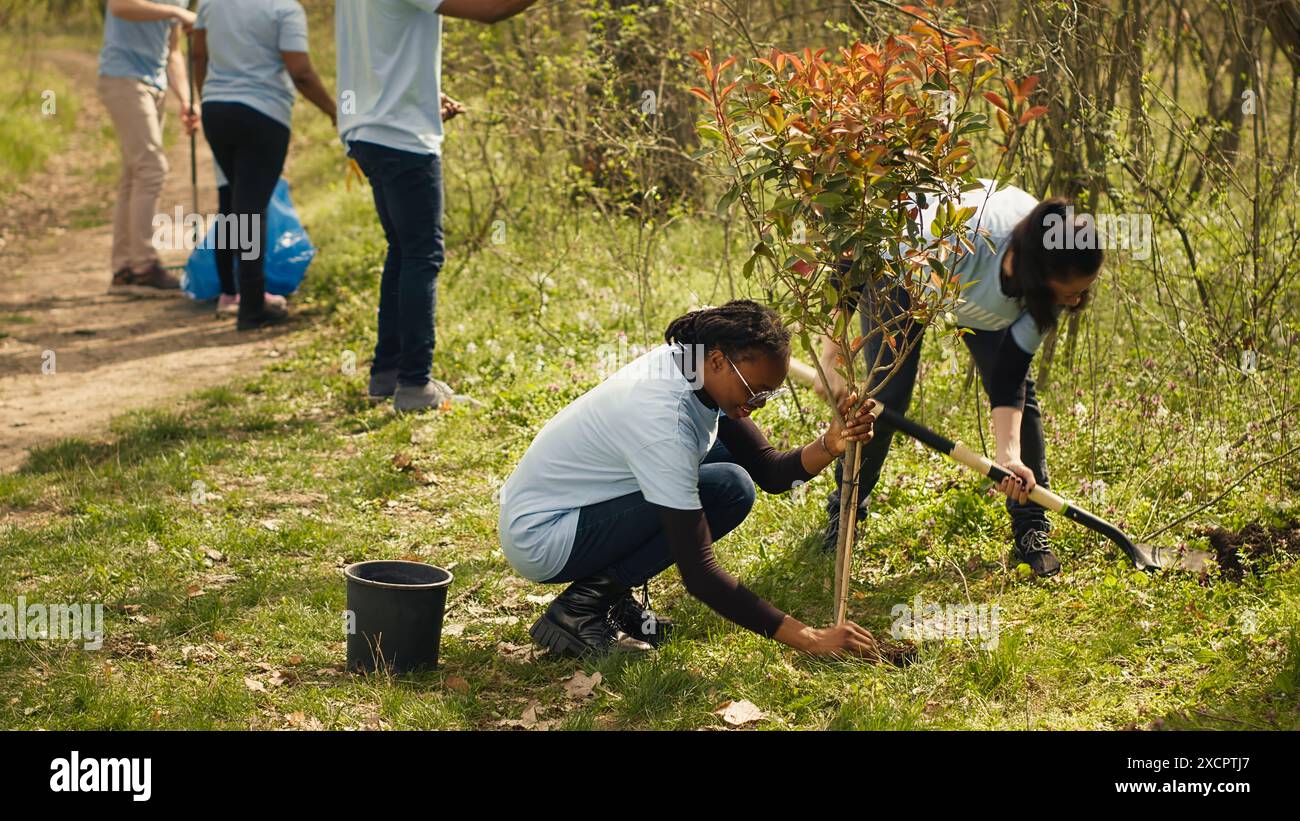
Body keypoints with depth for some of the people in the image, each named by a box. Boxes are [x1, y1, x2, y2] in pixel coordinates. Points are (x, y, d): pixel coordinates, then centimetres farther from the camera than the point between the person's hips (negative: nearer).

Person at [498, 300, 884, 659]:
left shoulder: (690, 365, -5)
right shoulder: (664, 421, -31)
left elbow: (770, 471, -1)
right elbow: (698, 574, -29)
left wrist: (830, 445, -22)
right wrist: (808, 637, -28)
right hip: (538, 540, -9)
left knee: (727, 456, 7)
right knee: (730, 488, -19)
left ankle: (613, 595, 7)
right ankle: (581, 608, -11)